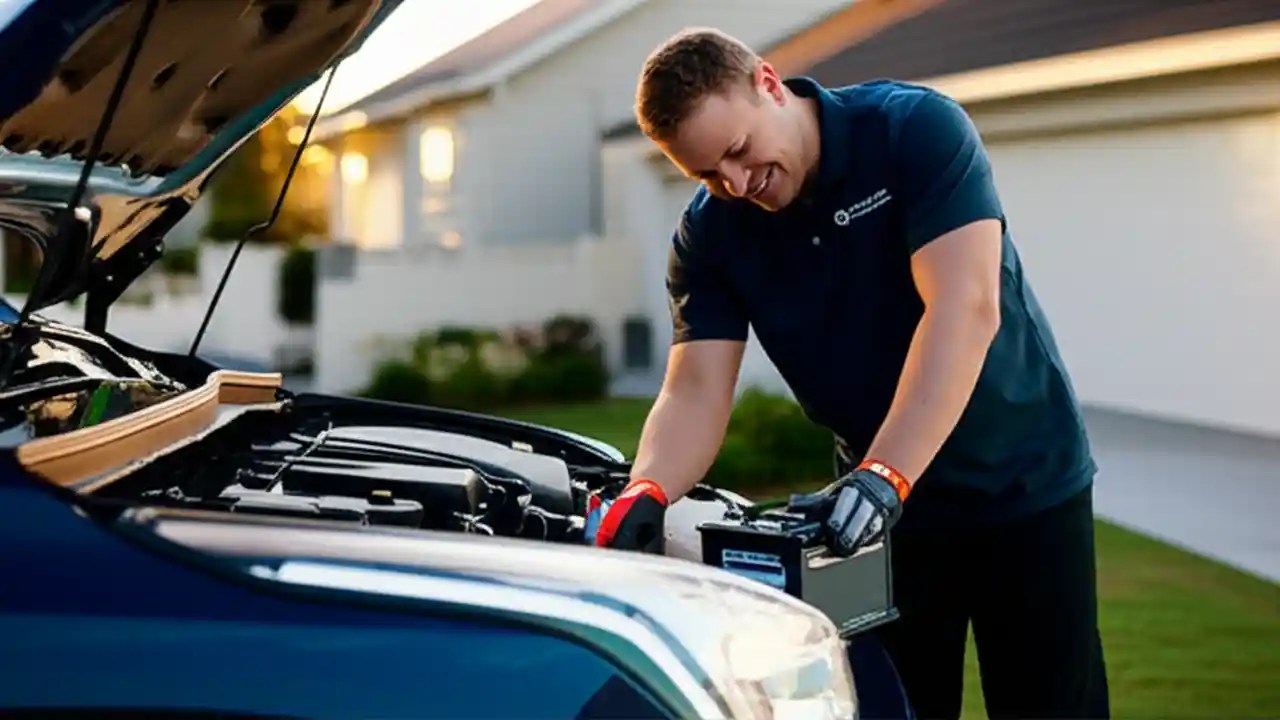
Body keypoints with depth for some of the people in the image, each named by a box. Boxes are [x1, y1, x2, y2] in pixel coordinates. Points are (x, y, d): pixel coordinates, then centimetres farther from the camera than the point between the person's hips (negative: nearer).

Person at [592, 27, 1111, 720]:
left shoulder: (917, 127, -19)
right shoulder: (708, 235, -5)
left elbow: (964, 310, -28)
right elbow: (695, 391, -10)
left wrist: (883, 475, -38)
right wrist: (646, 493, -32)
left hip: (1026, 485, -3)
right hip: (880, 506, 4)